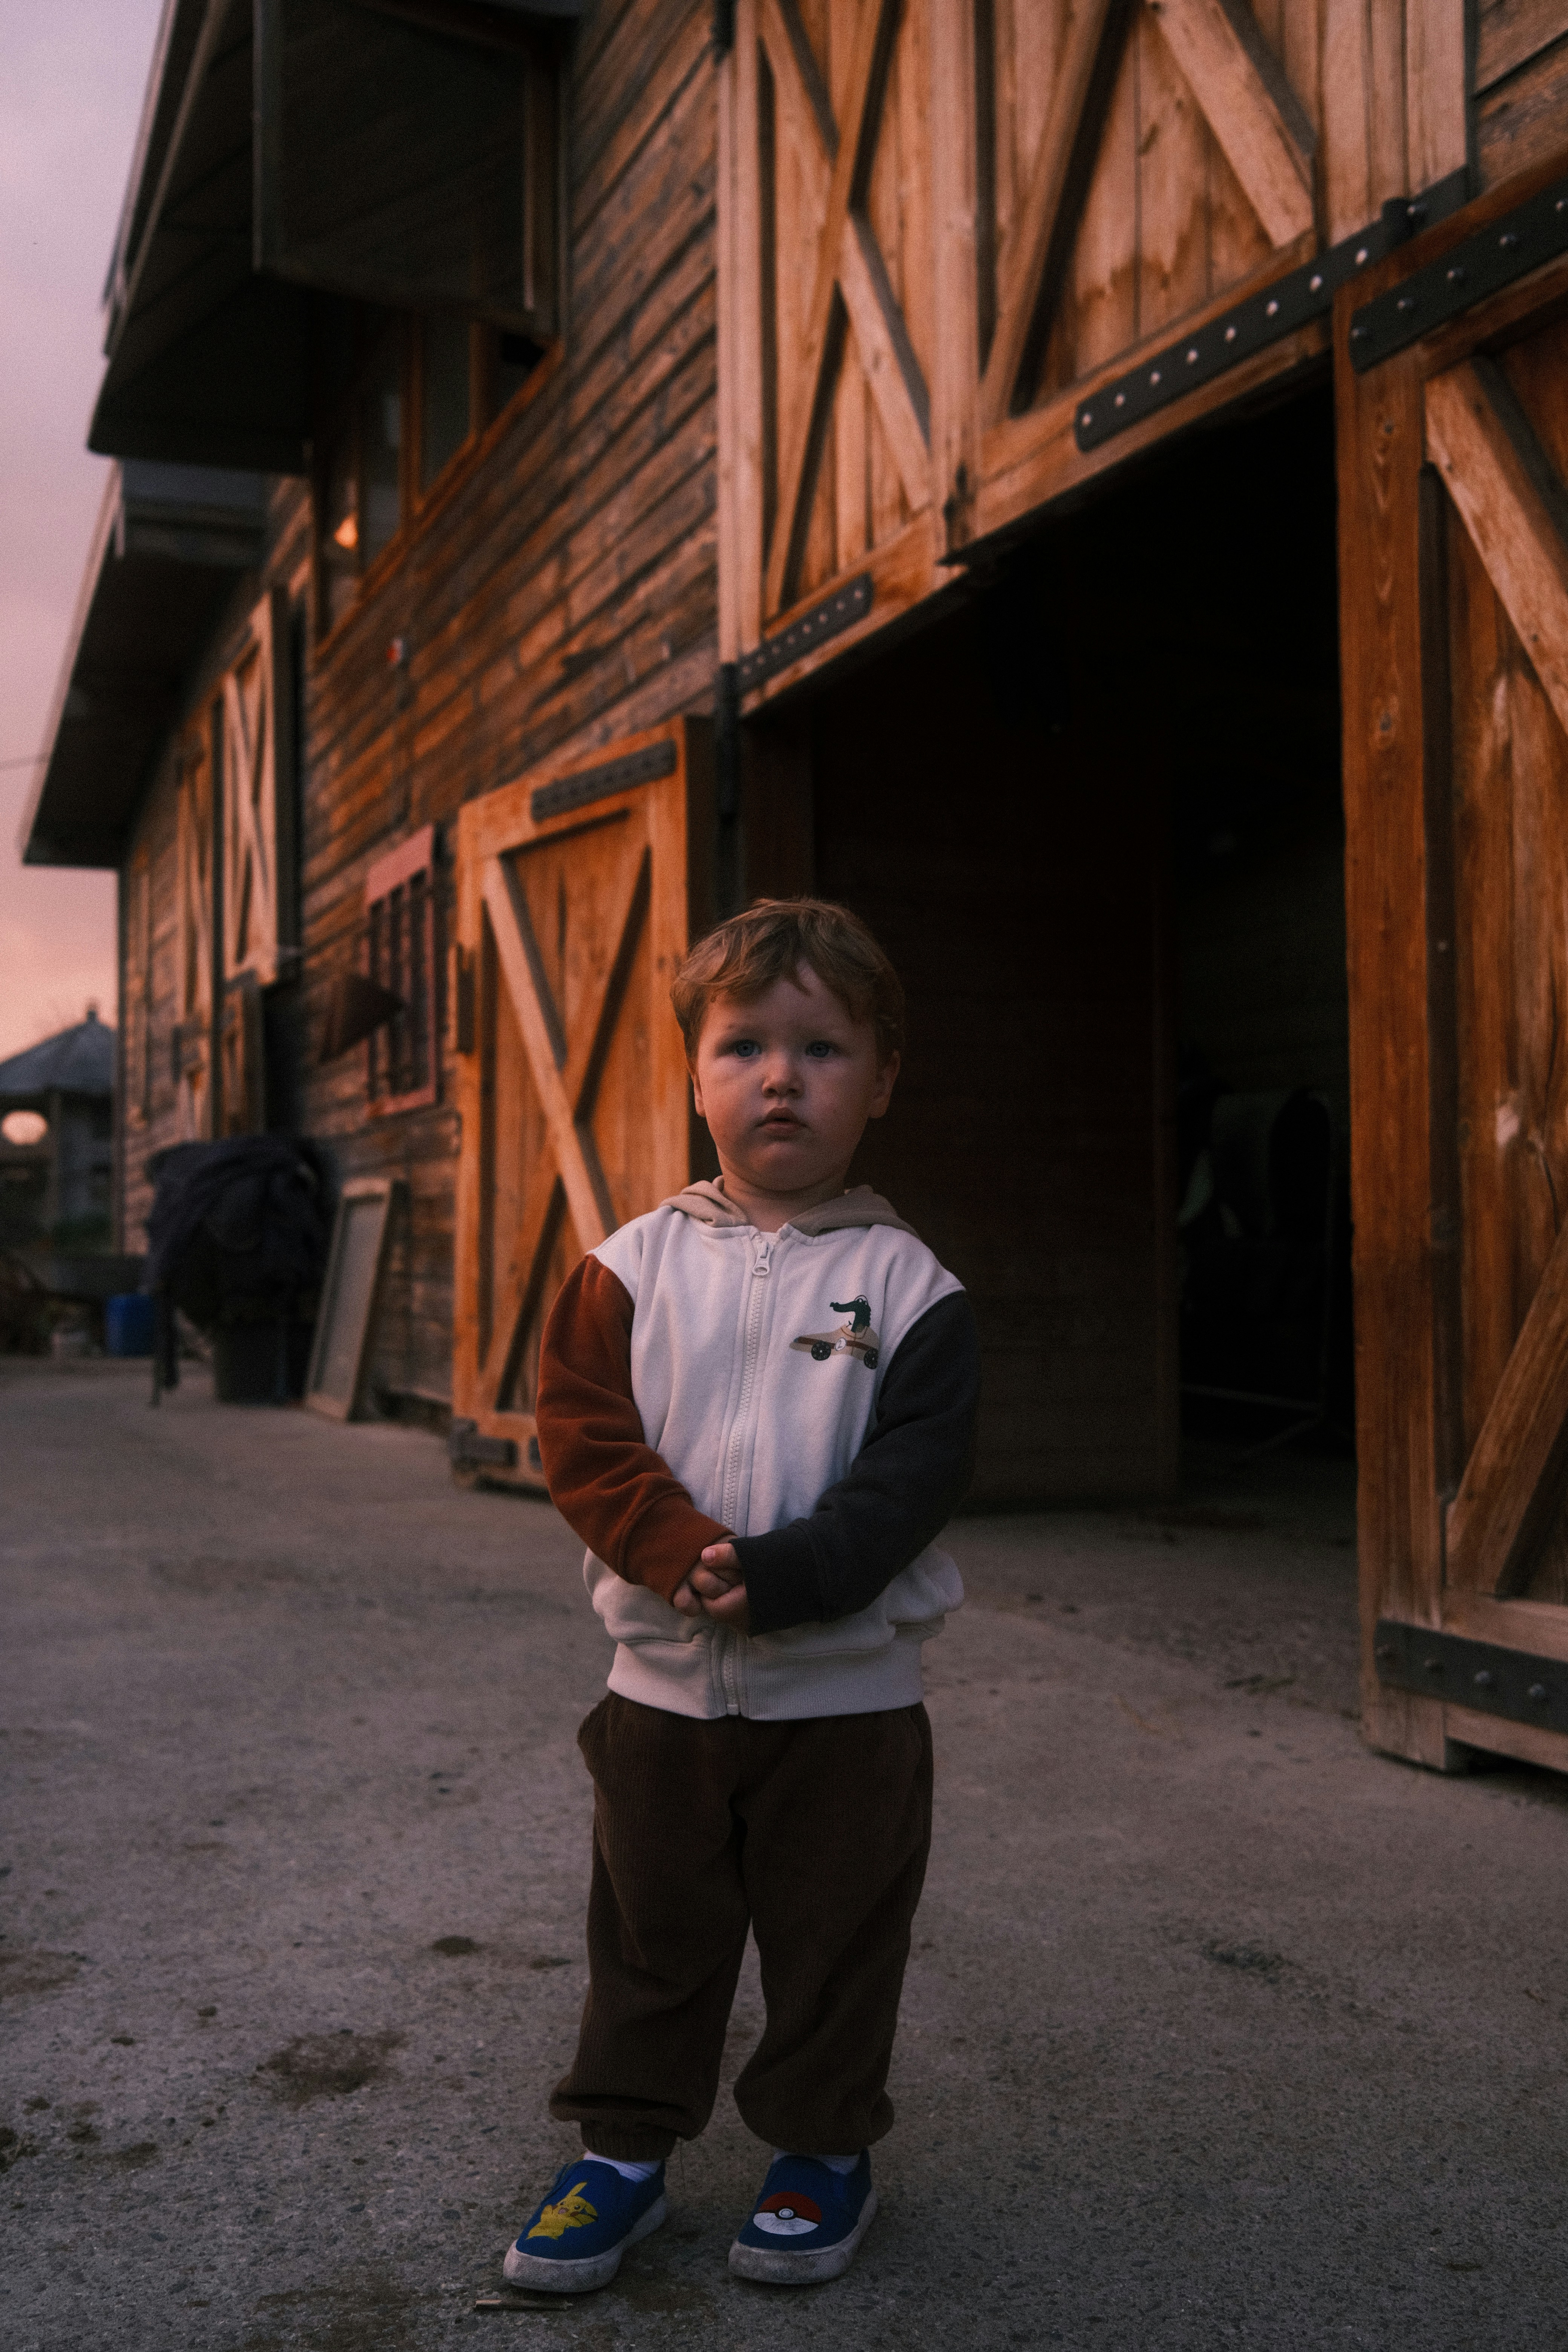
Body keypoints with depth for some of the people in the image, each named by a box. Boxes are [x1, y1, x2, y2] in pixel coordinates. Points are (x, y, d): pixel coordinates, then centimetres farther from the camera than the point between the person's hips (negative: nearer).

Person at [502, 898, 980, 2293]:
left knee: (837, 1936, 13)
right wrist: (685, 1556, -22)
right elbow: (581, 1430, -7)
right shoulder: (638, 1263, -1)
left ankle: (825, 2148, 33)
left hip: (847, 1689, -2)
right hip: (664, 1678, 2)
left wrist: (780, 1577, -26)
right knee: (652, 1928, 16)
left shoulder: (906, 1284, -6)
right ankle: (625, 2145, 33)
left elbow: (914, 1473, -13)